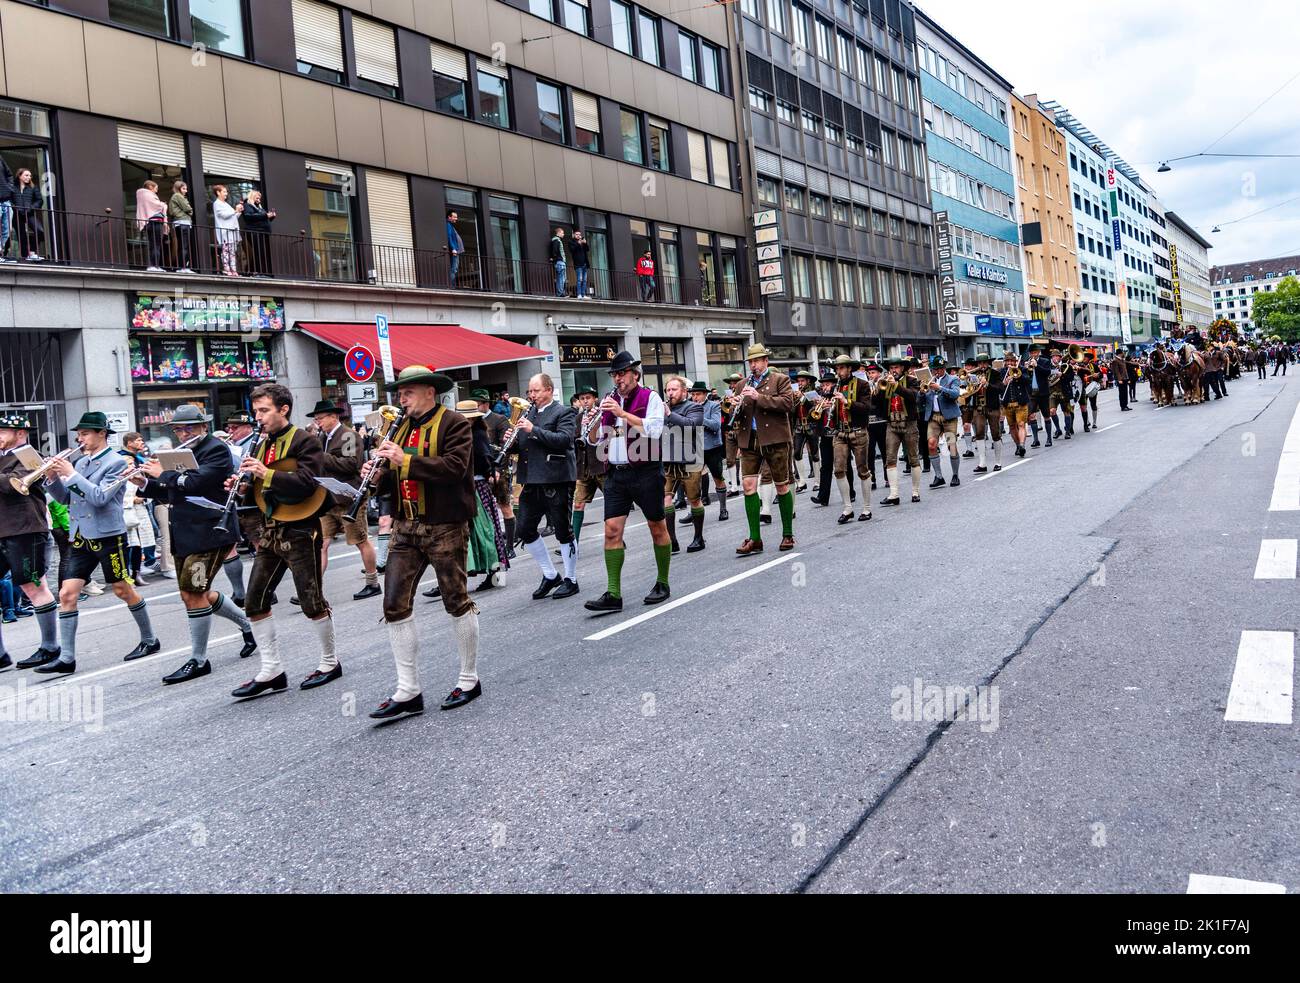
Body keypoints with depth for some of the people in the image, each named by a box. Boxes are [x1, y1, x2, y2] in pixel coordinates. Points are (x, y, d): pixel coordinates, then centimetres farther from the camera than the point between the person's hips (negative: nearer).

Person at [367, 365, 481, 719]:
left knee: (457, 601, 5)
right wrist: (379, 475, -6)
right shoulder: (402, 427, 14)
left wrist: (405, 459, -22)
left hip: (445, 526, -7)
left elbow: (455, 467, -22)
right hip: (406, 526, 7)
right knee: (395, 605, 1)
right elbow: (392, 481, 17)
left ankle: (469, 680, 21)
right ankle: (408, 692, 8)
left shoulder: (454, 423, -7)